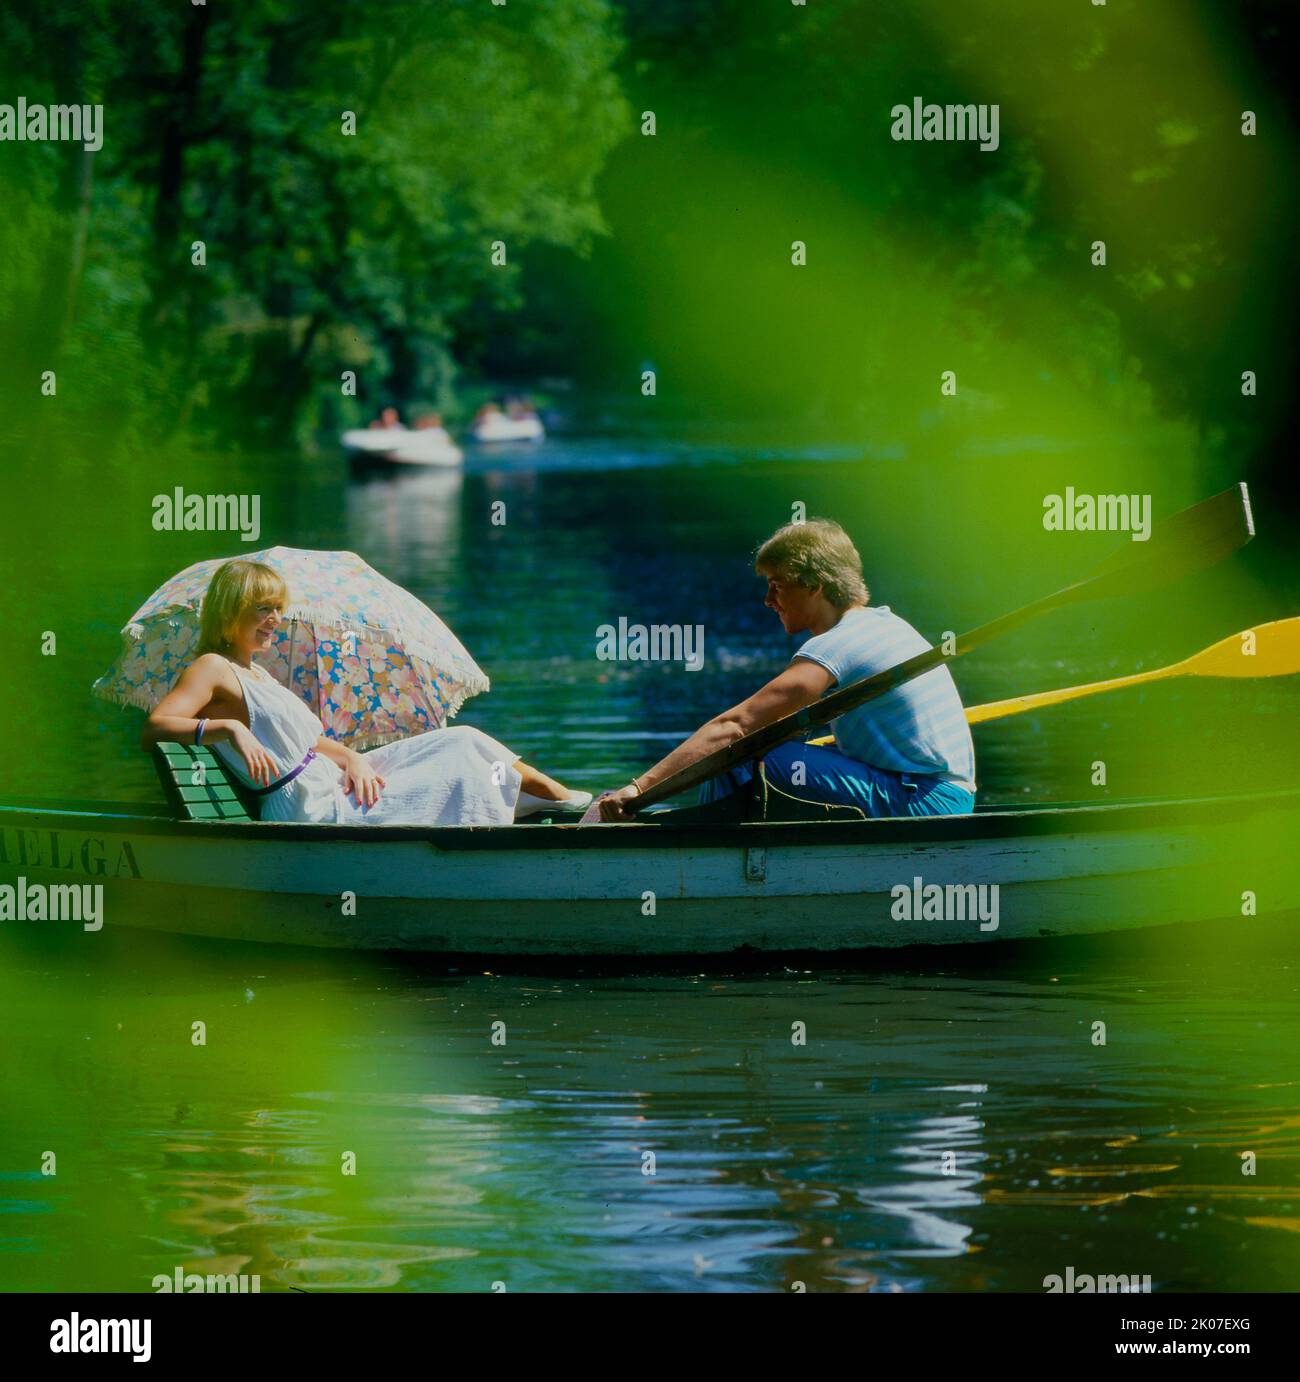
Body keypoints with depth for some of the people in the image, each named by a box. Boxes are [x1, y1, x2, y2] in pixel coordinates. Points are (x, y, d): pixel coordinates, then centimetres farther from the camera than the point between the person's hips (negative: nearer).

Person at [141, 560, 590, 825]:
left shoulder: (256, 675, 20)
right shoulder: (212, 669, -9)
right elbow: (153, 729, -23)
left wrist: (352, 758, -2)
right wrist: (227, 729, -34)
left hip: (332, 783, 10)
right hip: (316, 811, -10)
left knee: (462, 742, 5)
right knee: (459, 779, -11)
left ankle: (561, 794, 12)